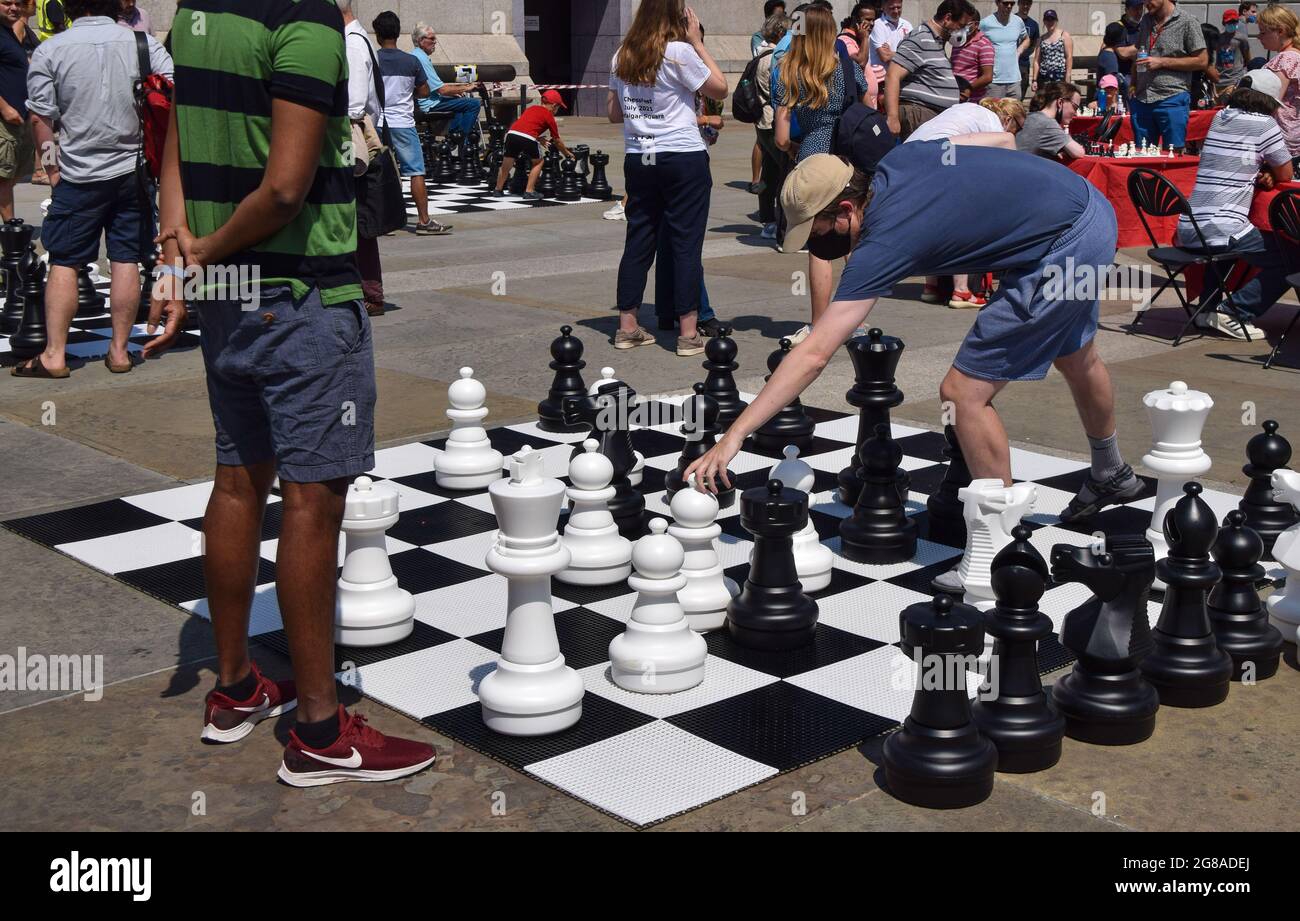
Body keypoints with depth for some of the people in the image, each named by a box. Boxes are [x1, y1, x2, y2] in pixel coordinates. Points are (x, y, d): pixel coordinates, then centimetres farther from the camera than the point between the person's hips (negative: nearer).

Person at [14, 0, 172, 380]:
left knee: (64, 263, 6)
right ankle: (119, 350, 12)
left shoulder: (50, 50, -4)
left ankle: (54, 354, 6)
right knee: (127, 261, 7)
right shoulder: (142, 42, -2)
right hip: (133, 169, 2)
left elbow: (42, 116, -4)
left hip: (79, 174, -1)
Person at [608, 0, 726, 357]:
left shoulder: (622, 57, 8)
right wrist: (697, 43, 2)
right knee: (687, 242, -1)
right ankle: (688, 333, 0)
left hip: (638, 158, 6)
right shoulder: (679, 52, -10)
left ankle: (627, 327, 13)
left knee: (639, 240, 10)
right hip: (684, 158, -5)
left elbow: (613, 112, 15)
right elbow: (720, 89, -1)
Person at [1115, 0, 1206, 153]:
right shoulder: (1146, 20, 15)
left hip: (1172, 99, -6)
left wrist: (1162, 62, -11)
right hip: (1142, 99, 6)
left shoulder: (1187, 22, -4)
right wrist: (1133, 84, 11)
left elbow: (1202, 61, -7)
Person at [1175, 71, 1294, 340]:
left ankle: (1208, 309, 25)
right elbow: (1286, 175, 6)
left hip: (1188, 230, 8)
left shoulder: (1220, 118, 18)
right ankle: (1234, 313, -7)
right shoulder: (1264, 124, -3)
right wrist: (1270, 173, 27)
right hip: (1220, 231, -8)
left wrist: (1260, 174, 10)